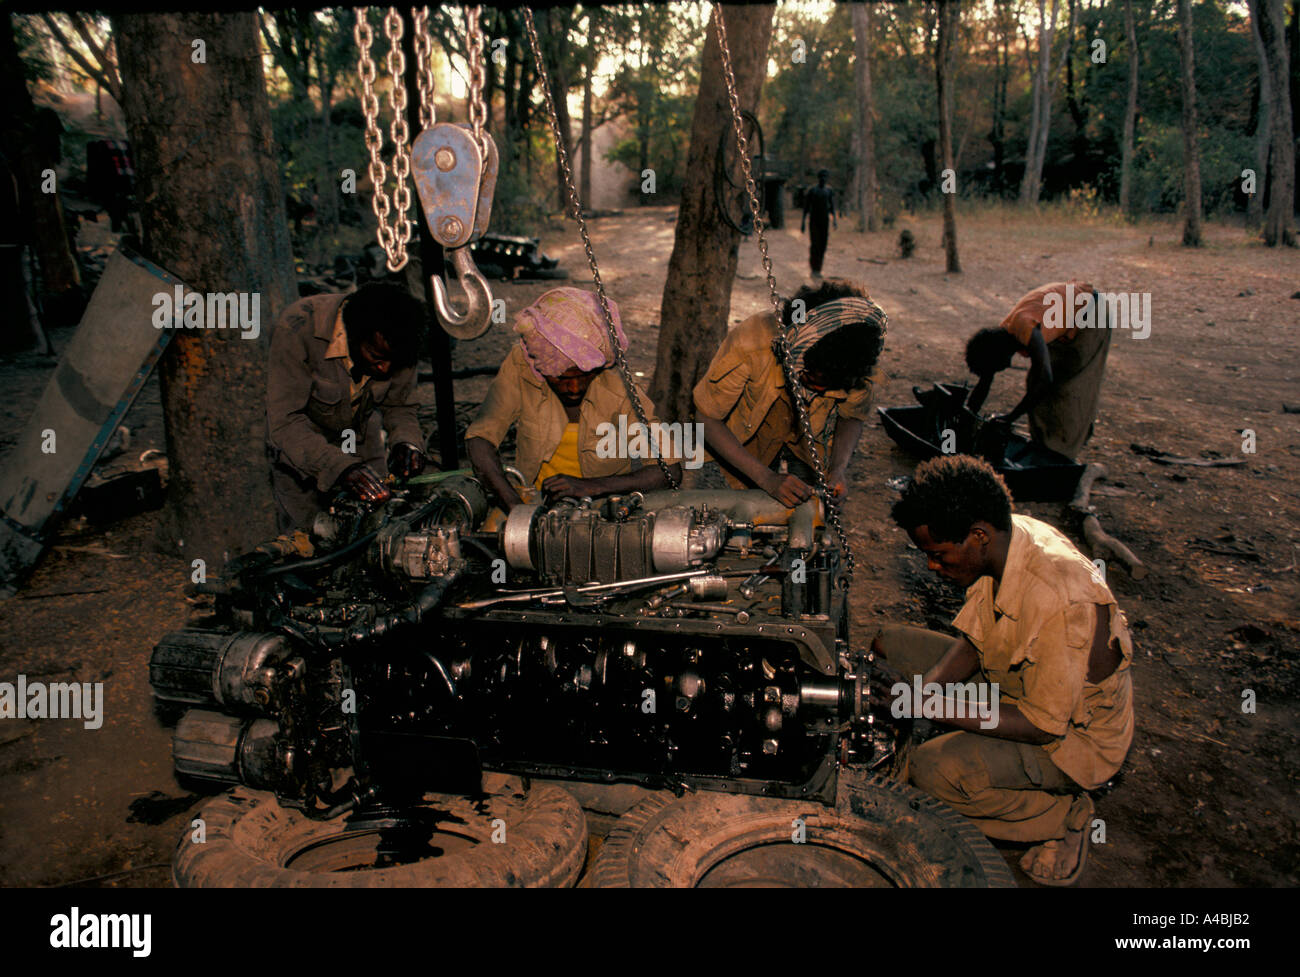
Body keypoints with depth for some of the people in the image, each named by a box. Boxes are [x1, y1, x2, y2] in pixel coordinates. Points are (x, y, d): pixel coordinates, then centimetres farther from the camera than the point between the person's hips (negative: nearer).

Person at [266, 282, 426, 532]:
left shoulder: (395, 347, -22)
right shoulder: (297, 330, -35)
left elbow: (399, 406, -6)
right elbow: (285, 423, -37)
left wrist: (407, 443, -27)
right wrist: (342, 467, -49)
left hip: (363, 440, 3)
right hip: (300, 443, -3)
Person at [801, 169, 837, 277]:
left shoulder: (829, 191, 8)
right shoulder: (811, 190, -2)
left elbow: (832, 207, 11)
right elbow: (806, 207, -1)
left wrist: (835, 220, -1)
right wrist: (803, 222, -5)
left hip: (825, 221, 3)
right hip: (814, 221, -3)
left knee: (823, 246, 1)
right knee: (814, 245, -14)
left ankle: (818, 270, 10)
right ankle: (814, 269, -6)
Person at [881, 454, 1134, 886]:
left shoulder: (1061, 600, -37)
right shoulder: (1000, 541, -12)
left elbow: (1044, 725, -30)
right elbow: (973, 643, 0)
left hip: (1071, 735, -8)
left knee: (932, 768, -30)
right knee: (891, 642, 3)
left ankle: (1064, 814, -4)